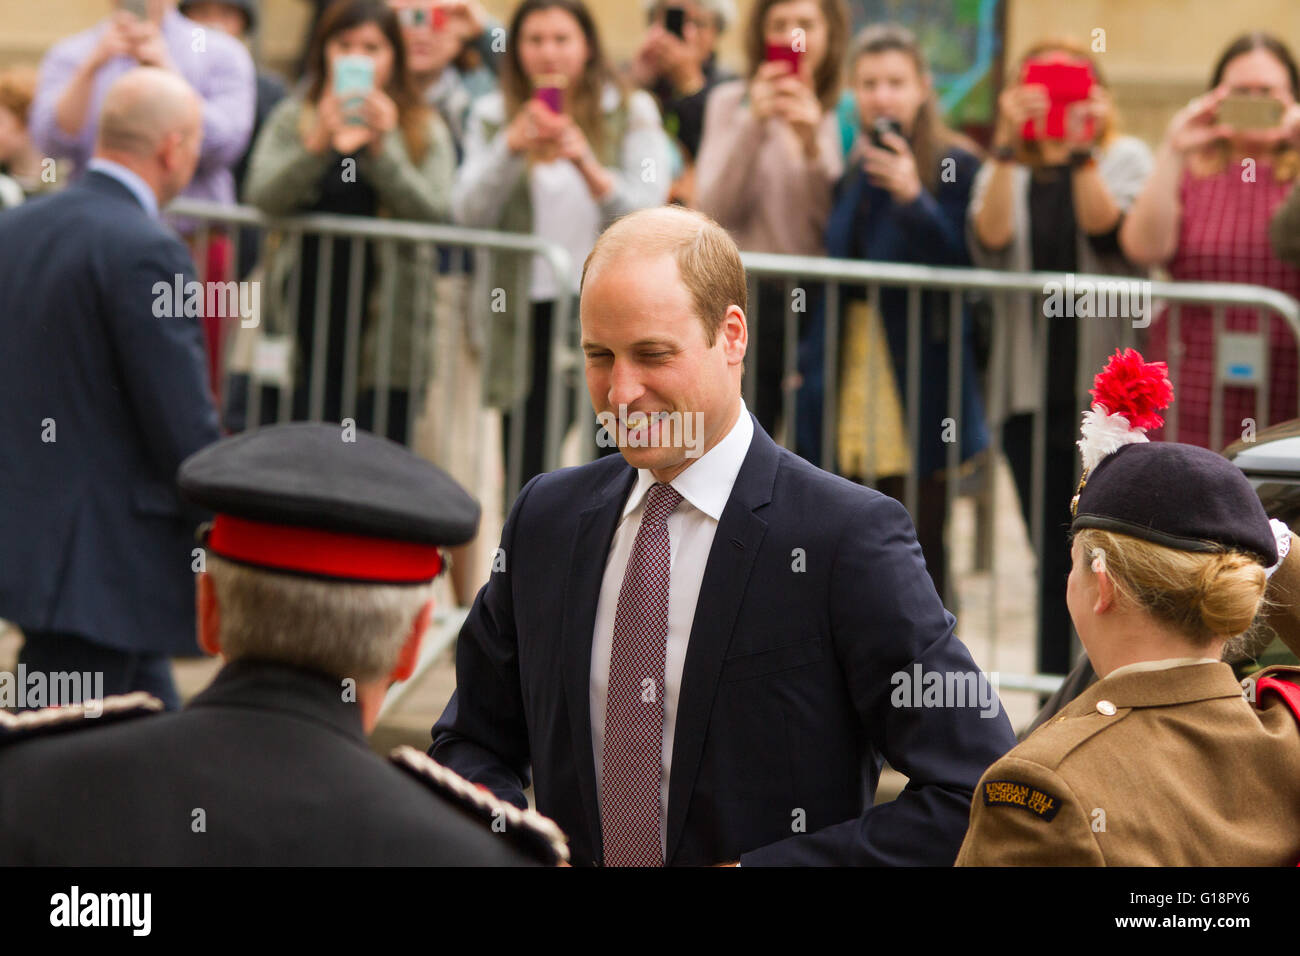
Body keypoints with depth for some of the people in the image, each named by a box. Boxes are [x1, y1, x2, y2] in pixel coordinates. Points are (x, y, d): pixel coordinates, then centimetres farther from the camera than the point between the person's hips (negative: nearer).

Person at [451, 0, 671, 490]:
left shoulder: (631, 112, 4)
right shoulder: (492, 116, 7)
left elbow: (646, 214, -8)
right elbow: (469, 215, -6)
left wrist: (588, 166, -24)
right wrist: (512, 147, -20)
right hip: (527, 314, 2)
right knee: (525, 478, 2)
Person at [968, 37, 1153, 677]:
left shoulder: (1127, 158, 7)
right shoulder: (1006, 172, 12)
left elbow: (1108, 231, -13)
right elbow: (990, 241, -10)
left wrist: (1081, 149, -22)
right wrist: (1009, 145, -19)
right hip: (1033, 391, 2)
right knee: (1053, 559, 5)